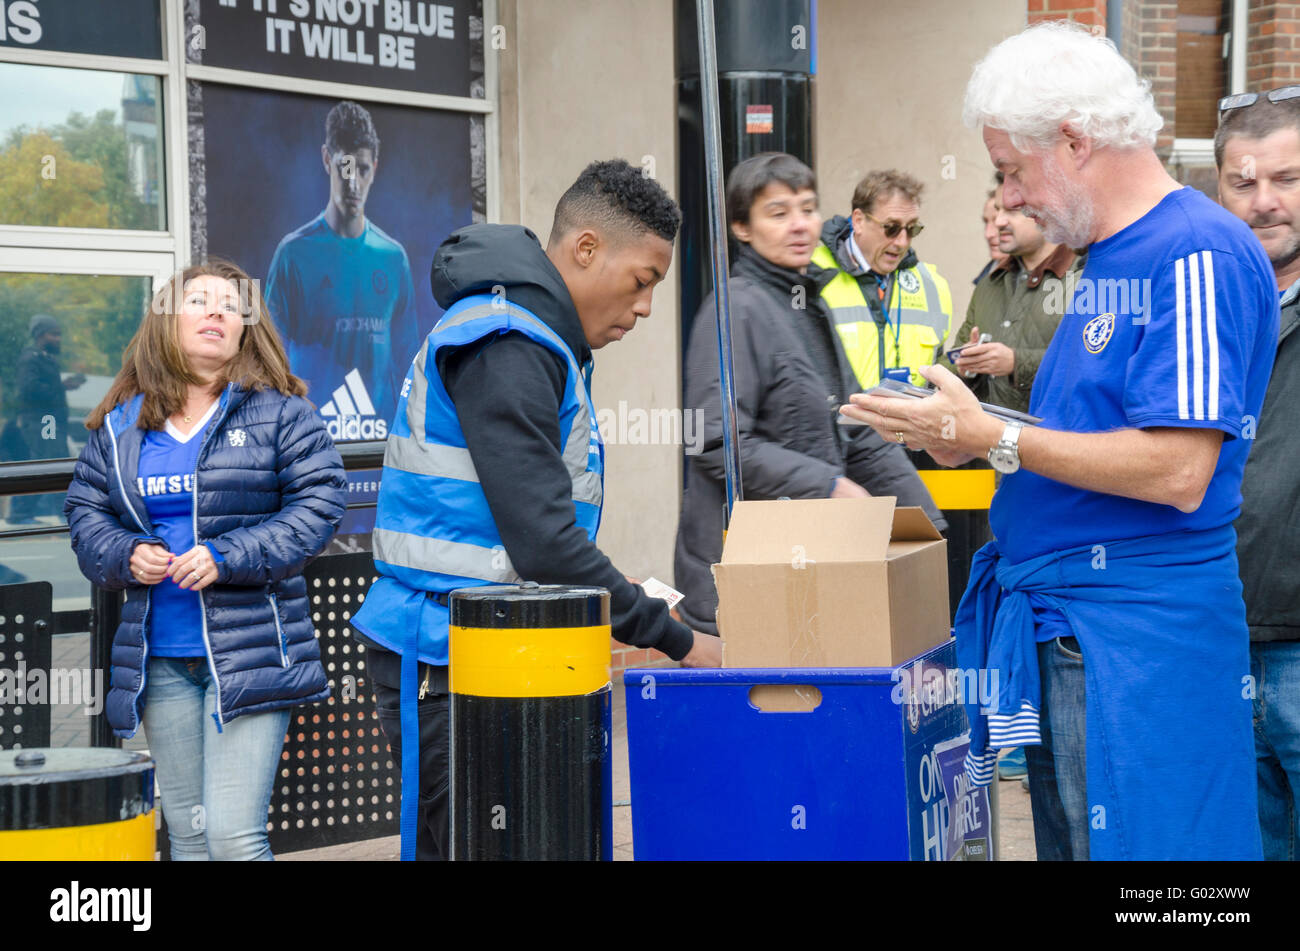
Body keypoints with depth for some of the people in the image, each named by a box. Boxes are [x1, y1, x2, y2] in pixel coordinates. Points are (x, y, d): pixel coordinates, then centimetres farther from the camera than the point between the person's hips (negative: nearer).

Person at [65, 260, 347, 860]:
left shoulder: (279, 413, 0)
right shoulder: (119, 426, 11)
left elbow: (318, 505, -6)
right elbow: (85, 511, 16)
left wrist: (228, 558, -15)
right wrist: (125, 556, -6)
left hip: (249, 652, -4)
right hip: (160, 660, 4)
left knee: (233, 834, -12)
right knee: (188, 834, 11)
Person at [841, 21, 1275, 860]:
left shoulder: (1199, 255, -15)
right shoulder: (1109, 261, 17)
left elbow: (1178, 471, -22)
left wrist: (991, 437, -17)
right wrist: (972, 434, 9)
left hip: (1139, 636, -10)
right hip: (1061, 630, 10)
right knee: (1068, 845, 15)